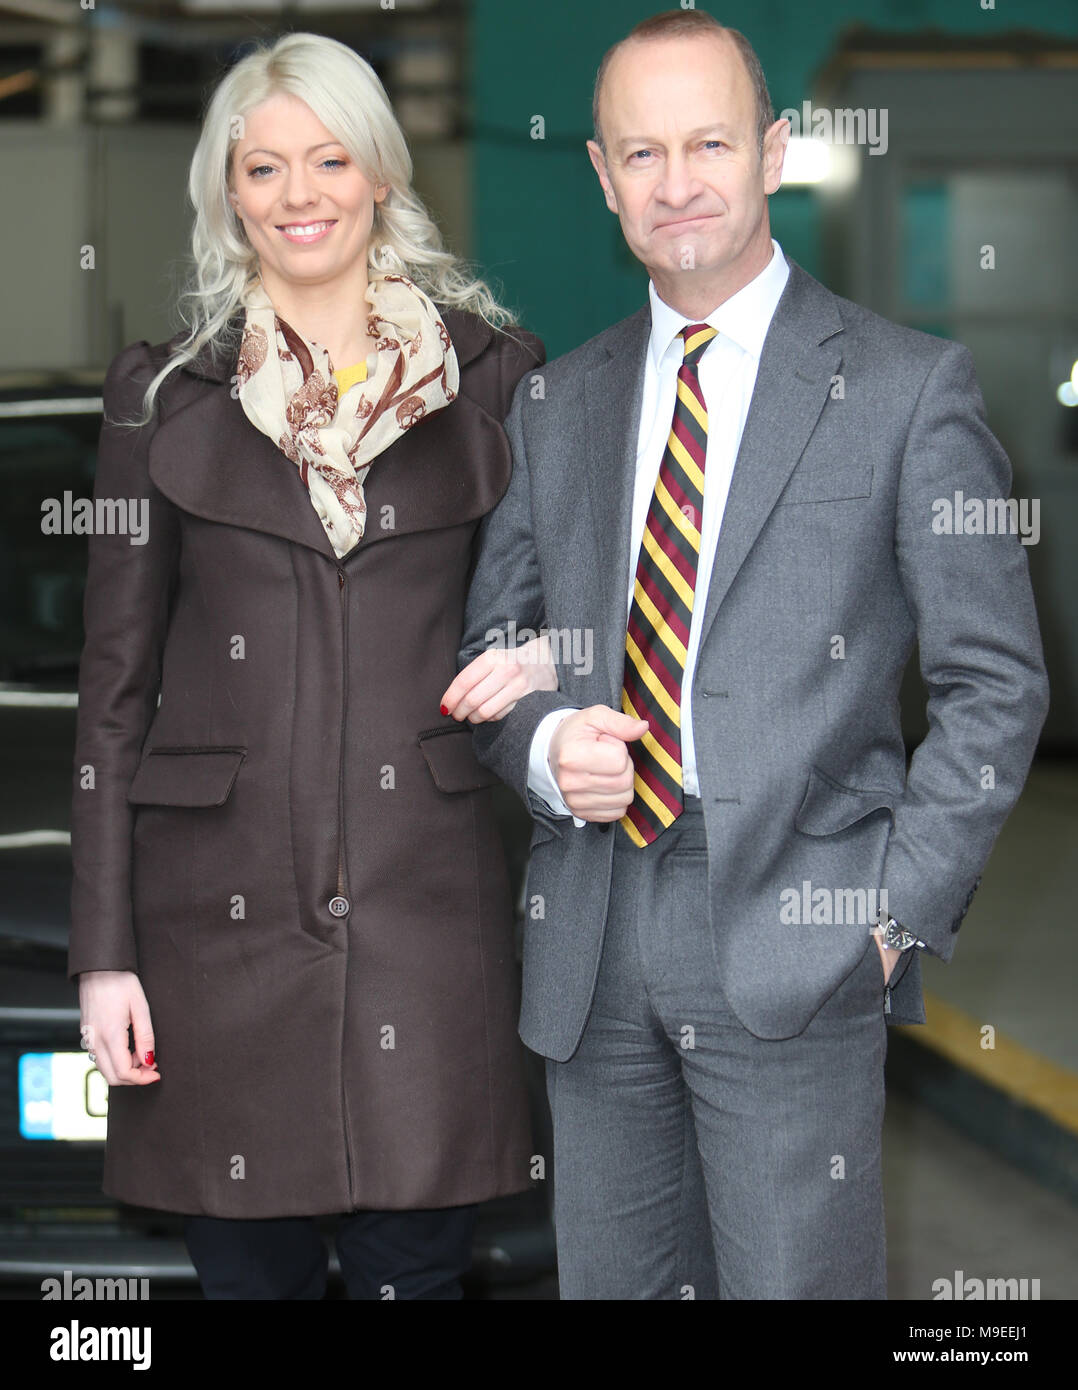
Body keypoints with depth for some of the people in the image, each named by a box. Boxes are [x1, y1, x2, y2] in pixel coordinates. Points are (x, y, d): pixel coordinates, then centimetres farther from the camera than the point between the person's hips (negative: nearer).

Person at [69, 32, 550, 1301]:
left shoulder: (490, 372, 7)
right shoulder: (165, 393, 6)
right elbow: (114, 681, 6)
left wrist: (543, 668, -6)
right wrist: (104, 952, 0)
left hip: (424, 897, 0)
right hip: (221, 899, 0)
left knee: (416, 1263, 1)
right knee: (248, 1267, 5)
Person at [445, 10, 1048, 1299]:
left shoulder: (908, 388, -1)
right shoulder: (557, 403, 13)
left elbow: (995, 681, -1)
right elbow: (490, 647, 17)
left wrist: (899, 904, -10)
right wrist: (546, 746, -5)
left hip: (796, 946, -4)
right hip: (592, 949, 4)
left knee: (796, 1284, -2)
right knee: (610, 1283, 11)